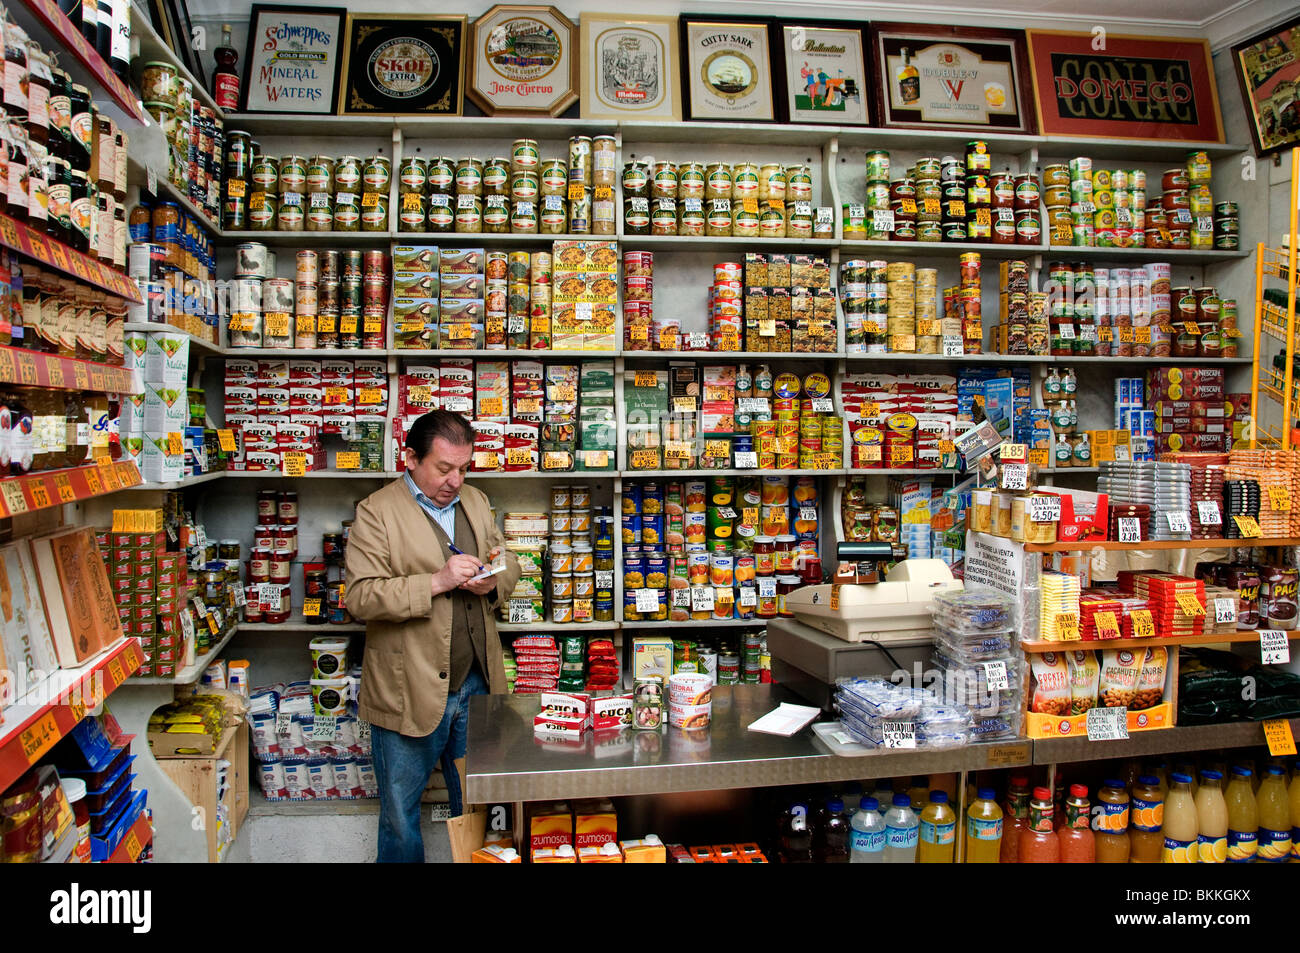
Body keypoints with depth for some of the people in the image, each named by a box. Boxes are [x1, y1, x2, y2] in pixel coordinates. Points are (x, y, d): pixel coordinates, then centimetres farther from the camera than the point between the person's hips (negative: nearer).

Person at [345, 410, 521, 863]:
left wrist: (492, 582, -6)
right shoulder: (377, 512, -9)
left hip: (477, 685, 5)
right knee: (400, 814, 12)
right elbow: (361, 596, -16)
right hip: (409, 692, -5)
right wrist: (437, 581, -25)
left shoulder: (475, 502, 10)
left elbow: (508, 565, 17)